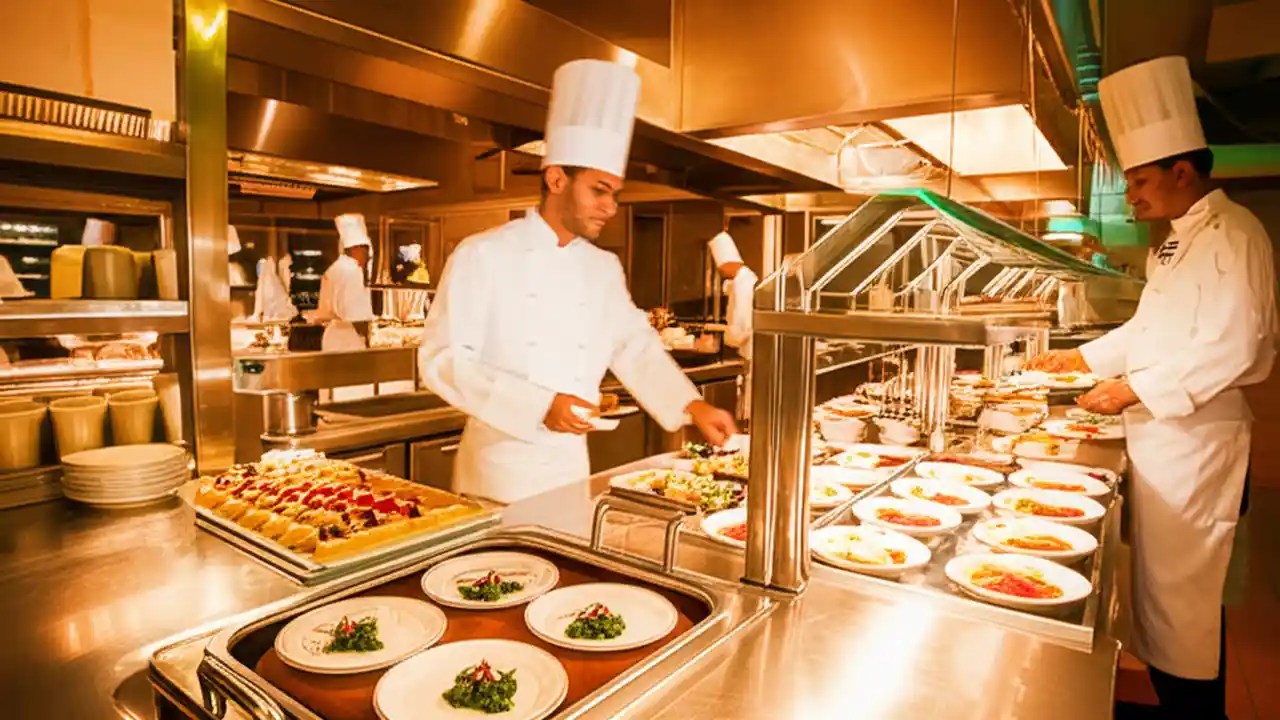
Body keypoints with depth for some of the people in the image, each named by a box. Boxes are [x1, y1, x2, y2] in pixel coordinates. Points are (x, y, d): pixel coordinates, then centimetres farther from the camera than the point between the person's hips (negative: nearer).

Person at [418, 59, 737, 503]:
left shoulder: (605, 269, 7)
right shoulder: (483, 255, -11)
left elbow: (636, 346, 12)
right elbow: (444, 360, -15)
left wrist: (692, 405, -3)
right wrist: (540, 405, -24)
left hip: (572, 467, 6)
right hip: (500, 468, -5)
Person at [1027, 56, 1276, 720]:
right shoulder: (1177, 242, 15)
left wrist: (1135, 390, -19)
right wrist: (1081, 357, 14)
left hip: (1195, 434, -9)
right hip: (1158, 431, 9)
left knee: (1181, 586, 0)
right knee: (1157, 578, 17)